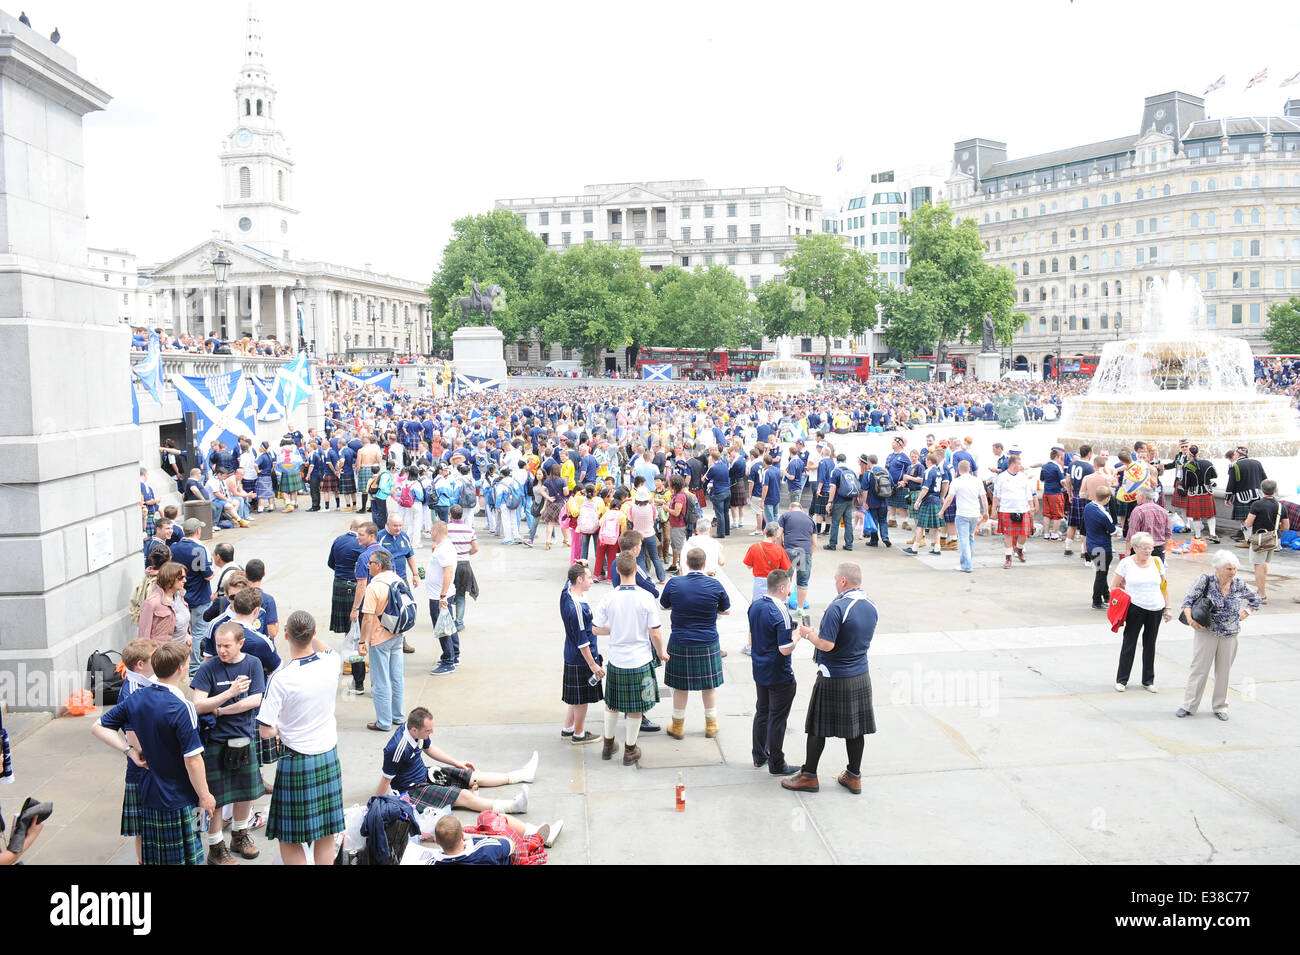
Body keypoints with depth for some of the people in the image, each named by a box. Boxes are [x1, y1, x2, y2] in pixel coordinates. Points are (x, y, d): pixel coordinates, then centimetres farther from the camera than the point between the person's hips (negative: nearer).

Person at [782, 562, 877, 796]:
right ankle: (853, 776, 22)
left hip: (834, 679, -7)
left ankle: (809, 776, 15)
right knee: (855, 728, 14)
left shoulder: (837, 608, -22)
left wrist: (808, 634, -5)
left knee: (818, 728, 6)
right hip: (861, 677, 7)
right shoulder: (872, 608, 3)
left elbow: (826, 645, -23)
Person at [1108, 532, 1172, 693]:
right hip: (1135, 608, -3)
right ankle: (1121, 680, 11)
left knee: (1150, 644, 10)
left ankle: (1148, 681, 21)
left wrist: (1167, 608, 11)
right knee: (1129, 642, 1)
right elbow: (1114, 586, 3)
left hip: (1156, 609, 3)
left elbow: (1164, 585, 13)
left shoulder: (1157, 561, 7)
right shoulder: (1126, 563, -2)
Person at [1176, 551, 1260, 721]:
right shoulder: (1206, 581, -11)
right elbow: (1188, 600, -11)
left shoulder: (1238, 585, -1)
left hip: (1230, 635, 3)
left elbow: (1255, 598, 18)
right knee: (1199, 668, 1)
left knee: (1224, 670, 11)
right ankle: (1189, 705, 10)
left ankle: (1220, 707, 24)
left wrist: (1246, 613, 5)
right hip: (1206, 632, -3)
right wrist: (1190, 618, -25)